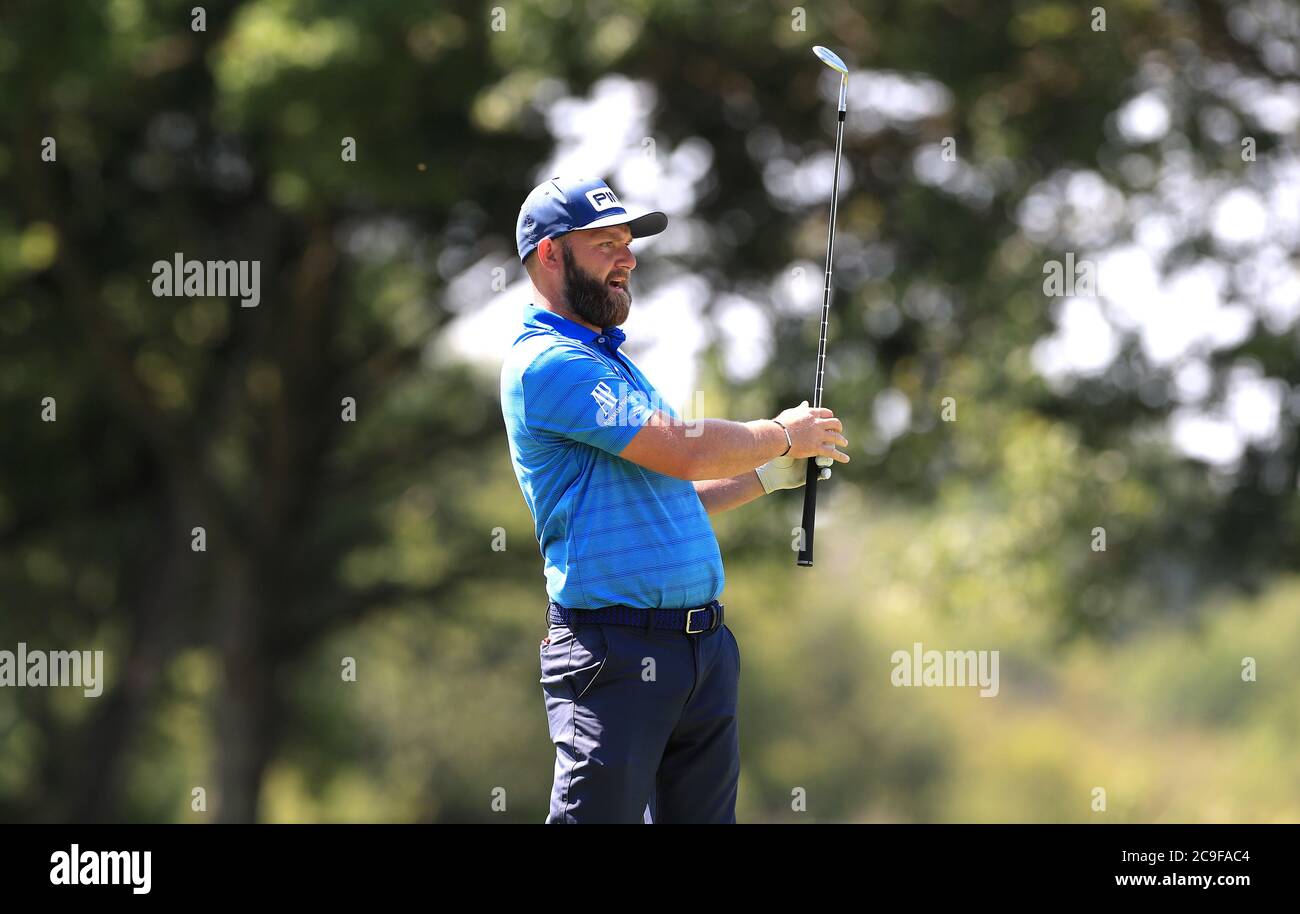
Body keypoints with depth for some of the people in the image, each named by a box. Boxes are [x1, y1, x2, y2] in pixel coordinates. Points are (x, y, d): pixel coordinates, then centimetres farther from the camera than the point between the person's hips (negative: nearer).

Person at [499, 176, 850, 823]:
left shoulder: (613, 363, 21)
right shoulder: (545, 363, -12)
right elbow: (681, 450, -18)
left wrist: (773, 474, 16)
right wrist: (782, 436, -2)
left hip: (705, 646, 9)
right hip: (616, 649, -9)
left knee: (703, 814, 9)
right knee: (598, 815, -10)